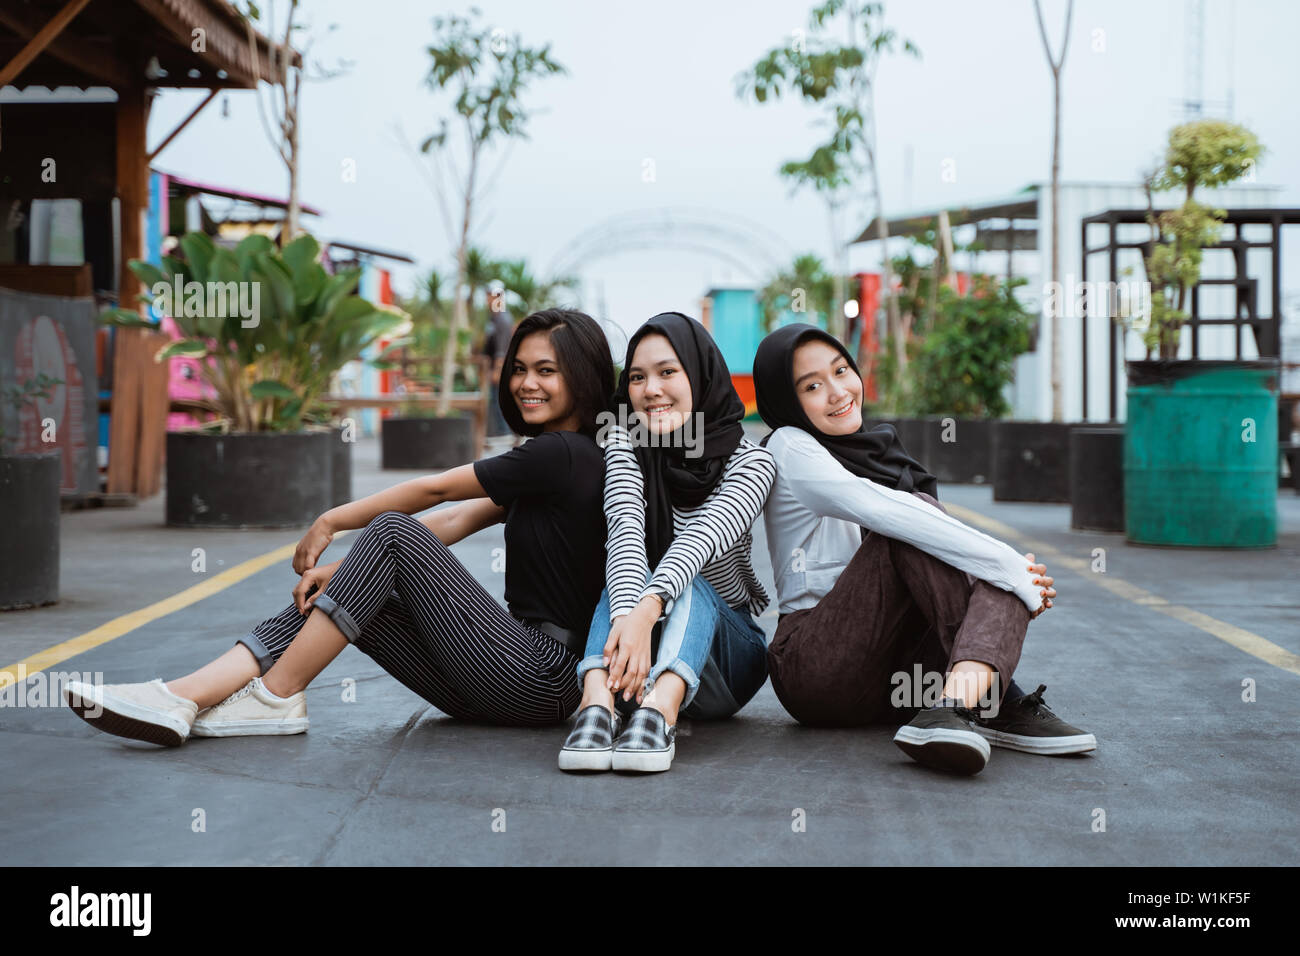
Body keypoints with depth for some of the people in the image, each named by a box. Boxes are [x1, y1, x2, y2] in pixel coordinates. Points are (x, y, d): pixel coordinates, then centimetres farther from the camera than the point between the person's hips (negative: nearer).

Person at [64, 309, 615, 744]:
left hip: (547, 682, -9)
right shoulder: (548, 462, 21)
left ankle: (277, 695, -14)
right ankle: (182, 700, -18)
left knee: (392, 532, -17)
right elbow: (461, 520, 12)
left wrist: (330, 523, 6)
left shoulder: (564, 453, -9)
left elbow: (434, 490, -4)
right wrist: (348, 567, 2)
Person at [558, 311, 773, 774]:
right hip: (644, 630, 1)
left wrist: (647, 611, -49)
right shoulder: (624, 440, -3)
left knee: (688, 587, -31)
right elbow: (626, 529, -22)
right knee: (628, 573, -29)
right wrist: (626, 618, -42)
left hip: (726, 644, -1)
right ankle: (598, 702, -56)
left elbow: (700, 540, -30)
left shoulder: (750, 462, -10)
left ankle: (659, 710, -59)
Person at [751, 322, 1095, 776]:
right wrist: (1010, 566, -20)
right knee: (910, 533, -25)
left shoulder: (874, 449, 20)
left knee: (1003, 579, -18)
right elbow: (888, 513, -20)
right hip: (817, 667, -6)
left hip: (893, 674, 6)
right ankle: (994, 702, -35)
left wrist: (1019, 582, -10)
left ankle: (957, 699, -46)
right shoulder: (790, 447, -2)